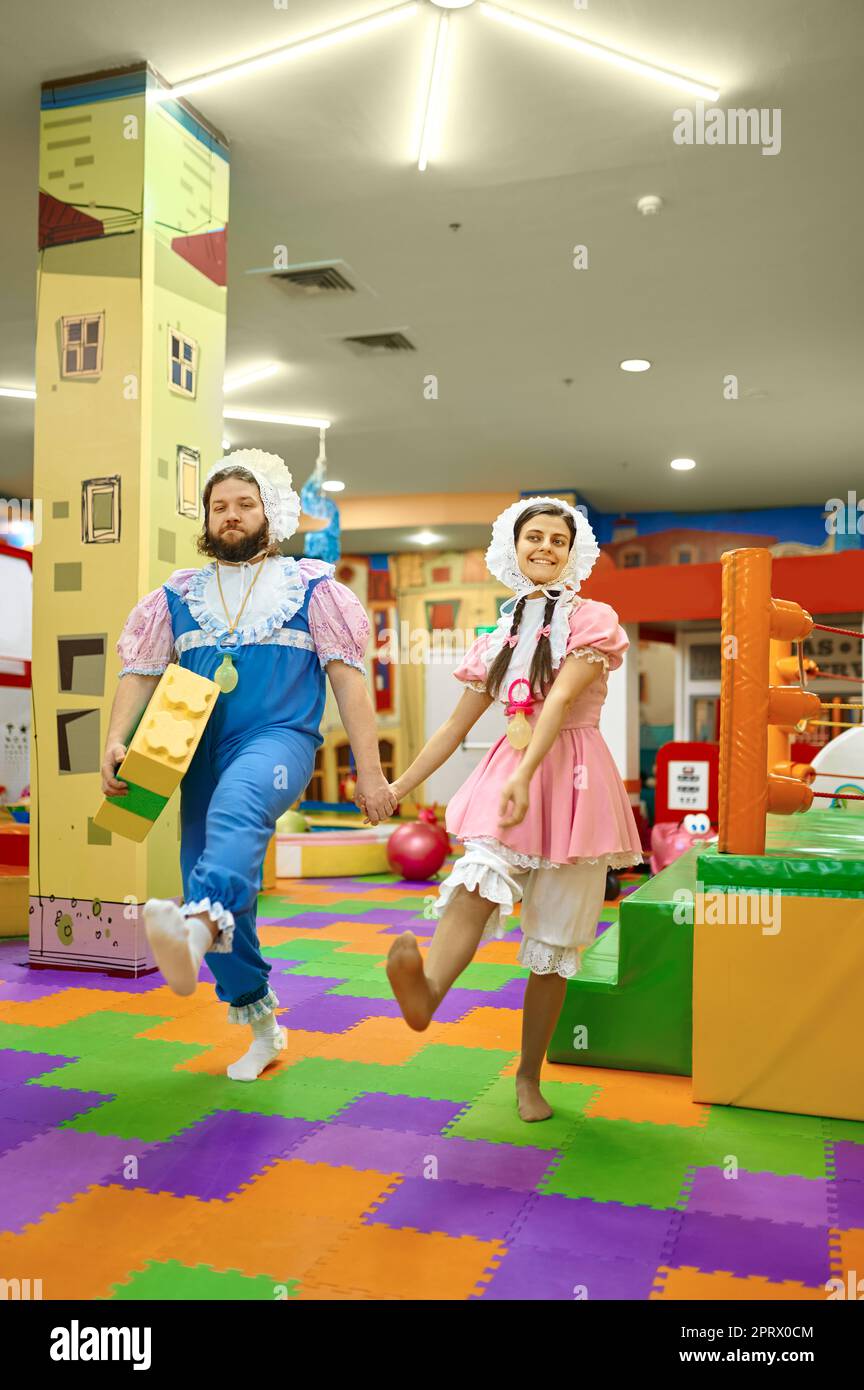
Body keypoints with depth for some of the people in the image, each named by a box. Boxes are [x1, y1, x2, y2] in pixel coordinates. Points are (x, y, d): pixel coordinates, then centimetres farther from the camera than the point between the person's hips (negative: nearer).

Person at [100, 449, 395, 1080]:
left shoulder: (311, 586, 8)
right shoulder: (178, 595, 15)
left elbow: (348, 678, 3)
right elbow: (140, 673, 7)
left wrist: (370, 771, -3)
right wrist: (115, 742, -11)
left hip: (279, 738, -4)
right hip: (202, 752, 4)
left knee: (236, 806, -38)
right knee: (219, 894, 4)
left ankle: (196, 929, -63)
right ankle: (263, 1030, 22)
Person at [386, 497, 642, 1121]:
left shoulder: (592, 619, 2)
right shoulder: (500, 636, 15)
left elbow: (561, 700, -16)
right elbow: (457, 725, 19)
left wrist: (524, 776, -30)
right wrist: (399, 787, 18)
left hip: (570, 778, -2)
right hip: (505, 776, 2)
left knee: (555, 937, 1)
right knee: (480, 876, -29)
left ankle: (529, 1076, 14)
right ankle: (425, 992, -55)